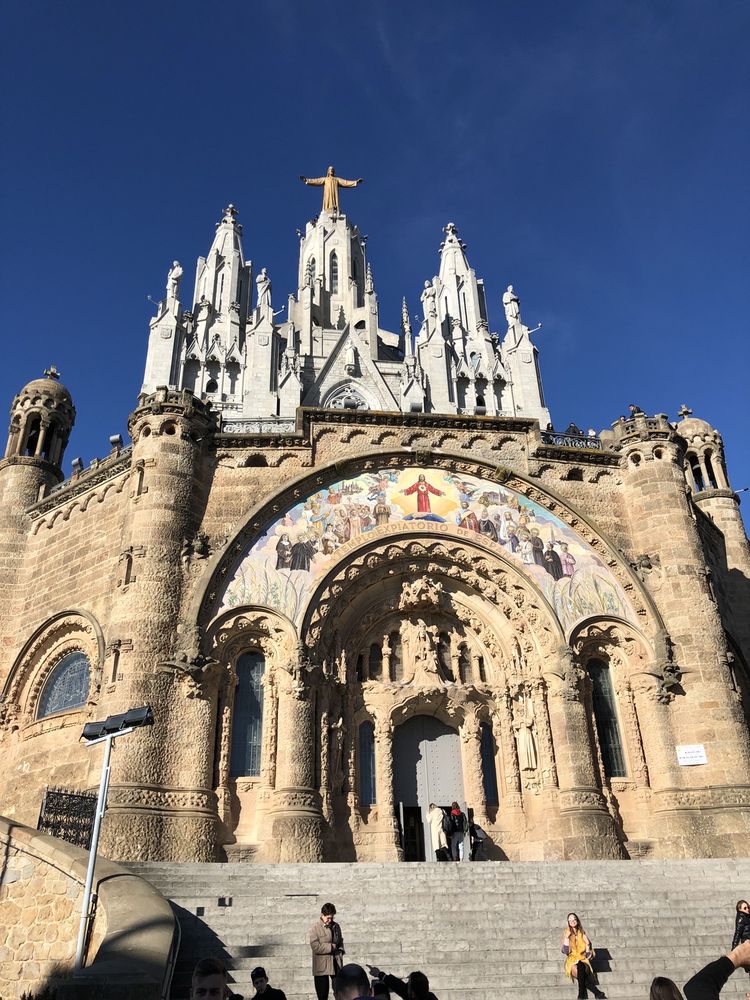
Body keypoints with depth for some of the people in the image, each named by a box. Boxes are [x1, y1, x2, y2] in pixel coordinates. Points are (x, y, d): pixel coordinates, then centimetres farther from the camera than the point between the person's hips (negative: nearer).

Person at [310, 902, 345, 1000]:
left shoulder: (336, 926, 8)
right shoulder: (315, 928, -9)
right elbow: (315, 947, -18)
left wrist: (340, 951, -2)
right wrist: (332, 947, -14)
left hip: (336, 964, 5)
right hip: (322, 966, -4)